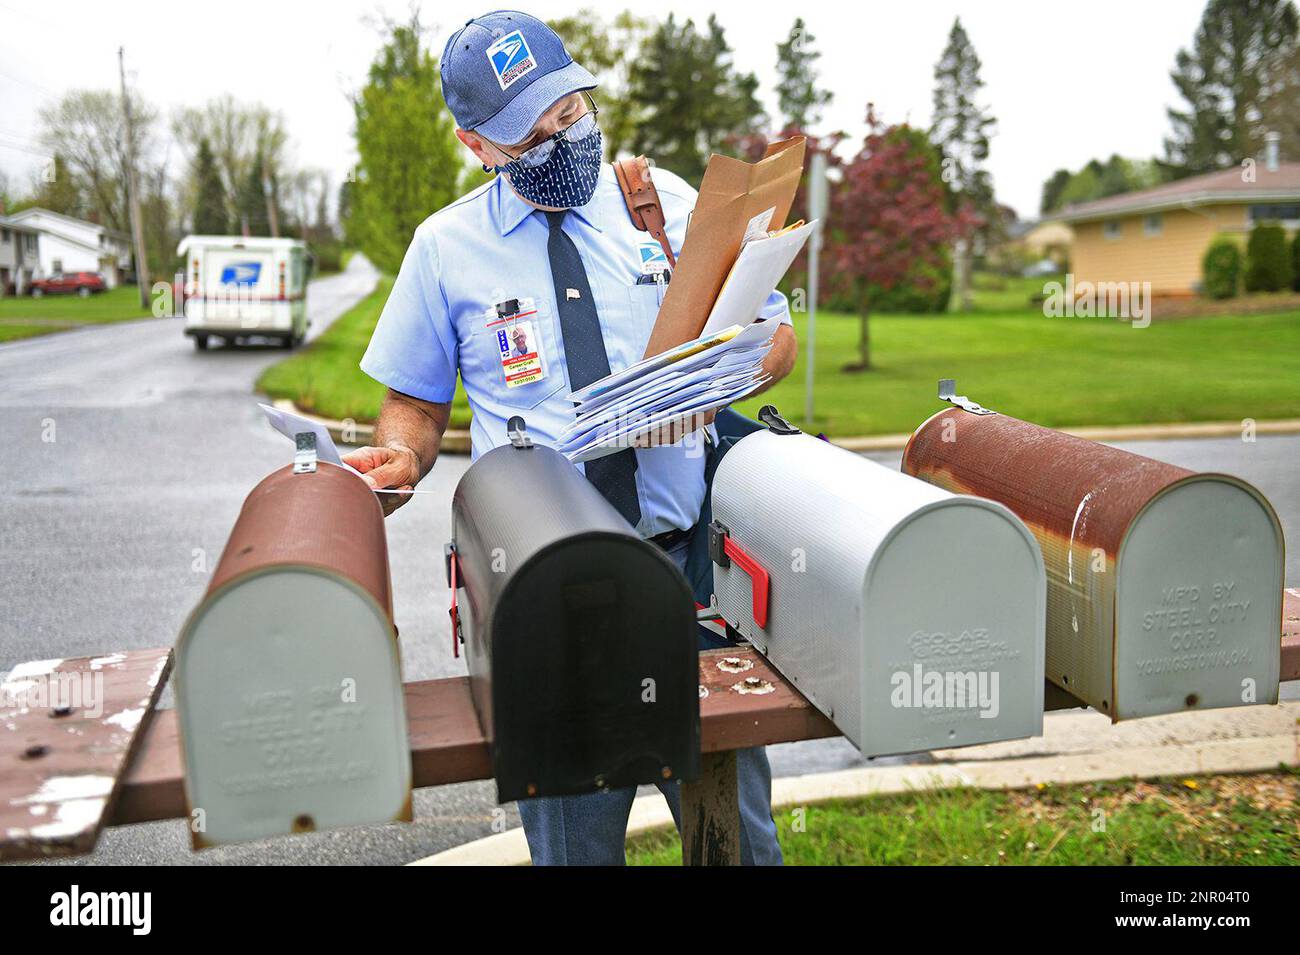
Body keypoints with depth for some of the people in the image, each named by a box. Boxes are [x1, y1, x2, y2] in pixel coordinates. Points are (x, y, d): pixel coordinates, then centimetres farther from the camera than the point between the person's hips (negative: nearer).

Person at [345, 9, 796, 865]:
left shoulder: (666, 201, 5)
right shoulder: (445, 247, 4)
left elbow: (776, 335, 10)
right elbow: (417, 403, 13)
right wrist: (401, 461, -9)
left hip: (688, 559, 1)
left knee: (735, 824, 9)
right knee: (570, 833, 11)